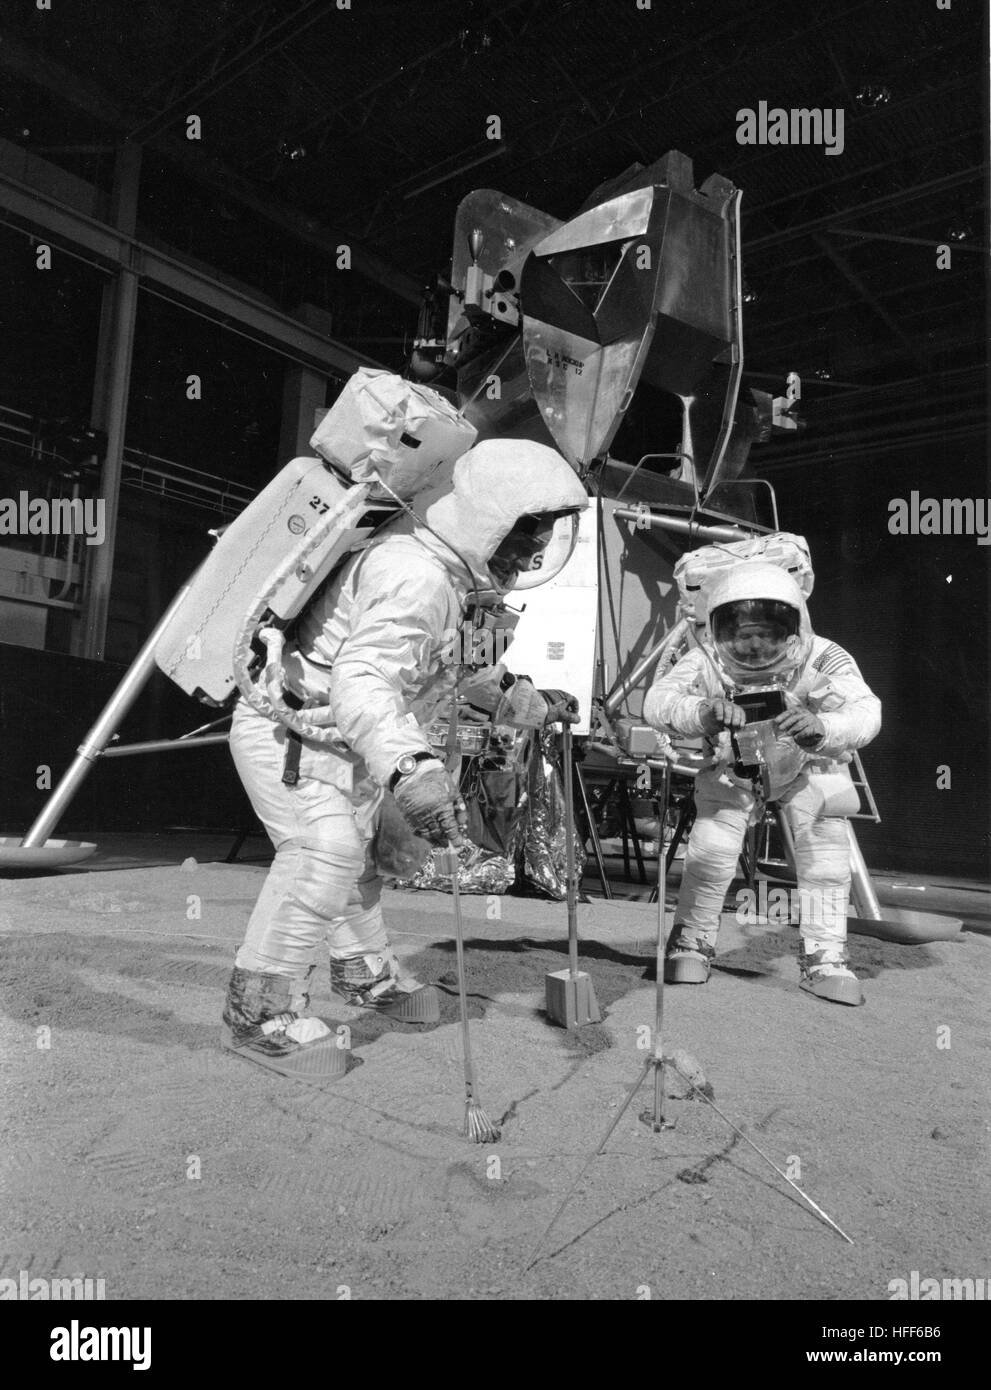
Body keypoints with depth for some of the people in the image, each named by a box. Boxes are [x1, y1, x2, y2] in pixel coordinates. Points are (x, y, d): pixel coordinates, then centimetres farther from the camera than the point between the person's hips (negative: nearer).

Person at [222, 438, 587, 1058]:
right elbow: (361, 680, -43)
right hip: (285, 727, -11)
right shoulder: (415, 578, -30)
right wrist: (411, 766, -58)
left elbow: (444, 668, 19)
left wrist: (524, 700, 19)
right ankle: (261, 1008, -11)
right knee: (326, 849, -25)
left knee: (358, 846, 21)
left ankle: (365, 972, 41)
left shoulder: (450, 567, 4)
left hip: (333, 738, 11)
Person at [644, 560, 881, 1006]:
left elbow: (865, 711, -38)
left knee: (825, 851, -15)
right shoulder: (708, 662, -26)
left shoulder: (822, 660, -27)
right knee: (711, 848, -14)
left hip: (808, 766, 0)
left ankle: (824, 957, 4)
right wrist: (702, 713, -58)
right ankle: (691, 942, 10)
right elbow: (657, 700, -36)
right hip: (733, 768, 0)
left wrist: (822, 727, -61)